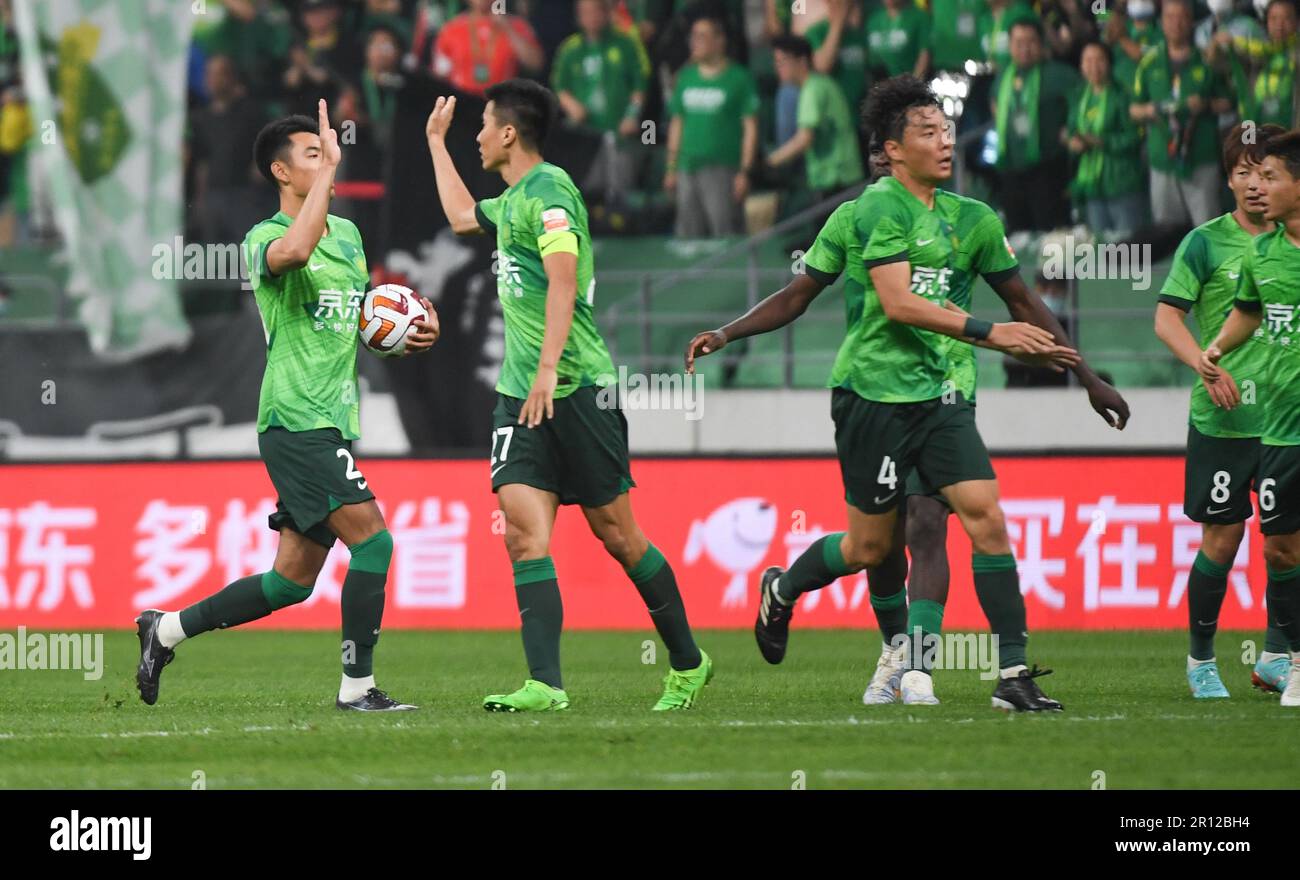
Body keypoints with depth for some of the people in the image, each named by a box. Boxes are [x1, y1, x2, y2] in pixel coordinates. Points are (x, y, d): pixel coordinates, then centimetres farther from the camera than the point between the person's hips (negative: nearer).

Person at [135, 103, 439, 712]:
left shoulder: (348, 234, 17)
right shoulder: (264, 239, -8)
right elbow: (295, 252, -34)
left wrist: (411, 334, 8)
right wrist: (330, 167, -27)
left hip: (333, 424, 8)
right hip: (295, 421, -8)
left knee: (293, 581, 10)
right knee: (374, 540, -18)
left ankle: (166, 629, 24)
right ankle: (357, 686, -11)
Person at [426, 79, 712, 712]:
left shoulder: (549, 190, -11)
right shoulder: (512, 199, 17)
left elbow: (563, 280, -22)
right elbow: (463, 216, 41)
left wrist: (548, 369, -30)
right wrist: (436, 143, 45)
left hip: (577, 387, -8)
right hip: (520, 394, 8)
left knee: (615, 533, 2)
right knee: (523, 528, -10)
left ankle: (687, 663, 18)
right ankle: (545, 685, -16)